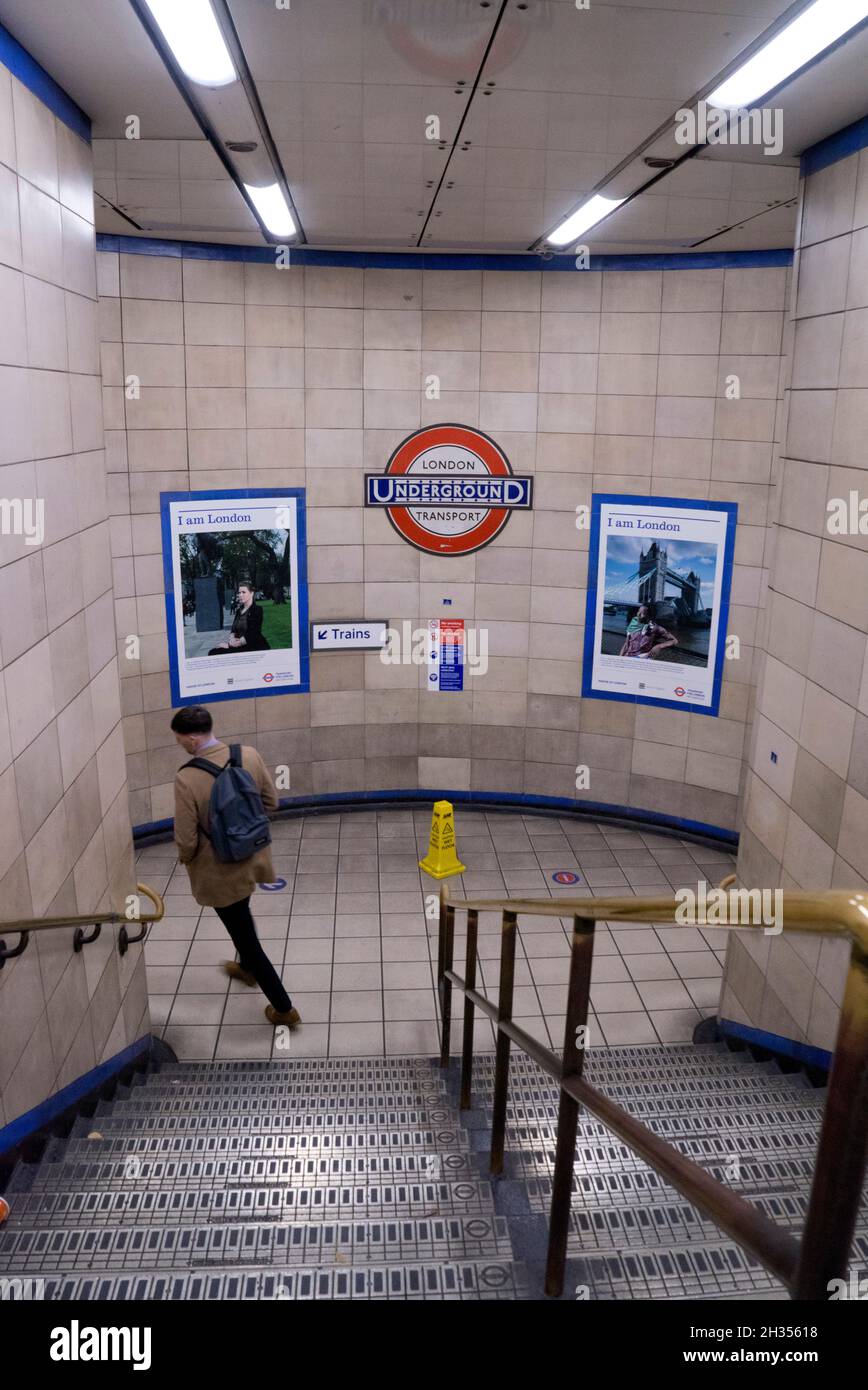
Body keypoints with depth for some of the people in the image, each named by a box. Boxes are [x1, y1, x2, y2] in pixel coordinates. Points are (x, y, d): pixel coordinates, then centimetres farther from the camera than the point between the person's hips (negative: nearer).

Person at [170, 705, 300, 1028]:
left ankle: (283, 1008, 22)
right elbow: (271, 803, 1)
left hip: (220, 871, -6)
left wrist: (186, 858, 2)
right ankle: (247, 968, 59)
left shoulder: (187, 779, -27)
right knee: (242, 917, 34)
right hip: (252, 858, 6)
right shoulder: (249, 755, -12)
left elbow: (186, 841, -21)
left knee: (245, 935, 11)